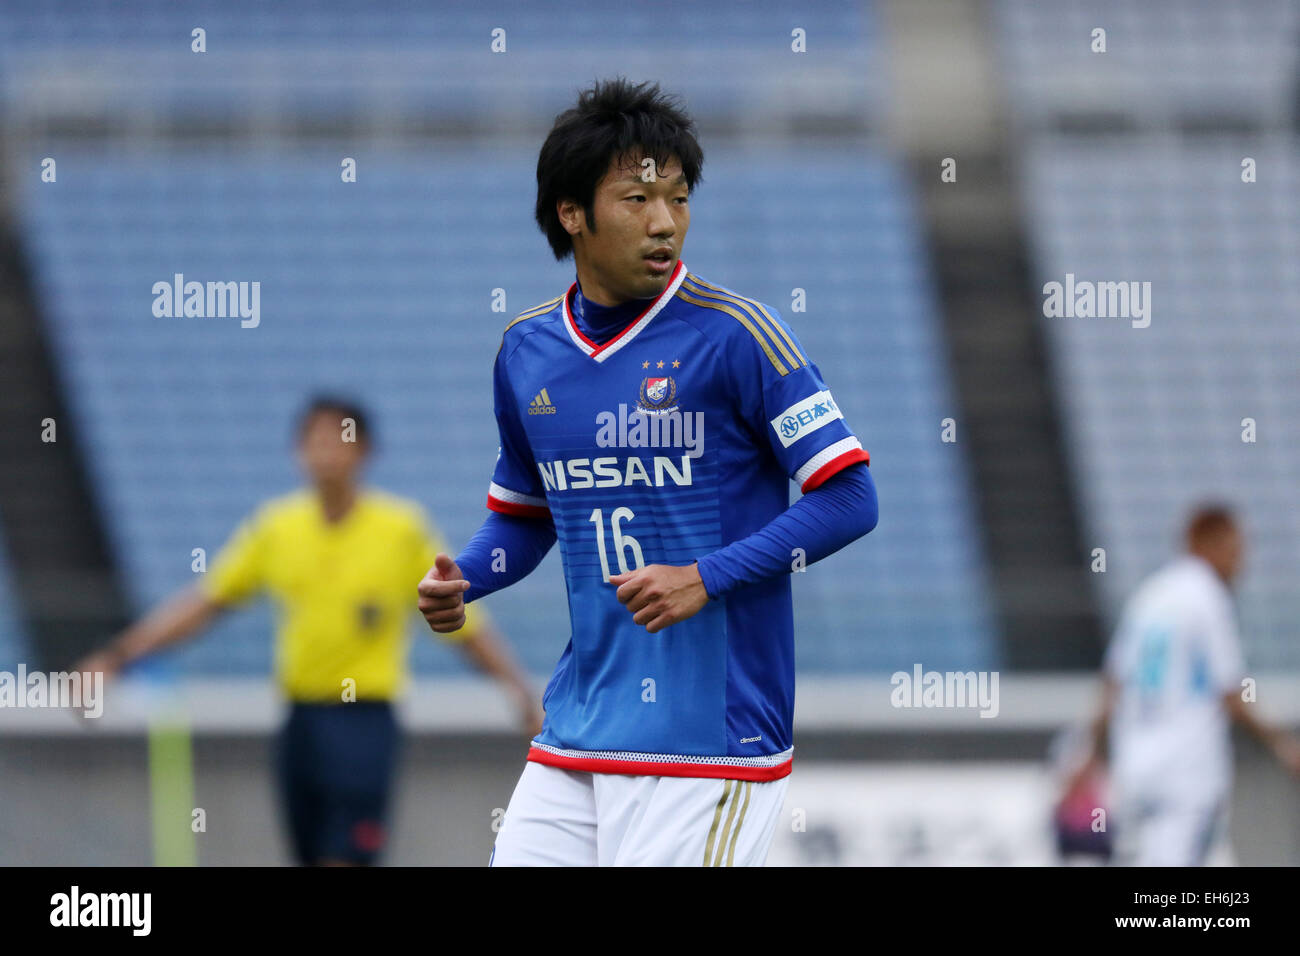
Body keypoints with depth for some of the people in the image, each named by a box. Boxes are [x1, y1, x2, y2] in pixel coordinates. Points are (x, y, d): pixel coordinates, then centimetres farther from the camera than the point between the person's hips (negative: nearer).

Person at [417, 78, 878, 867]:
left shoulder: (733, 334, -8)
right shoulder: (527, 351, 9)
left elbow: (849, 498, -10)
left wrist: (706, 580, -18)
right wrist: (460, 582, 3)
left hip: (710, 742, -6)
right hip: (577, 736, 6)